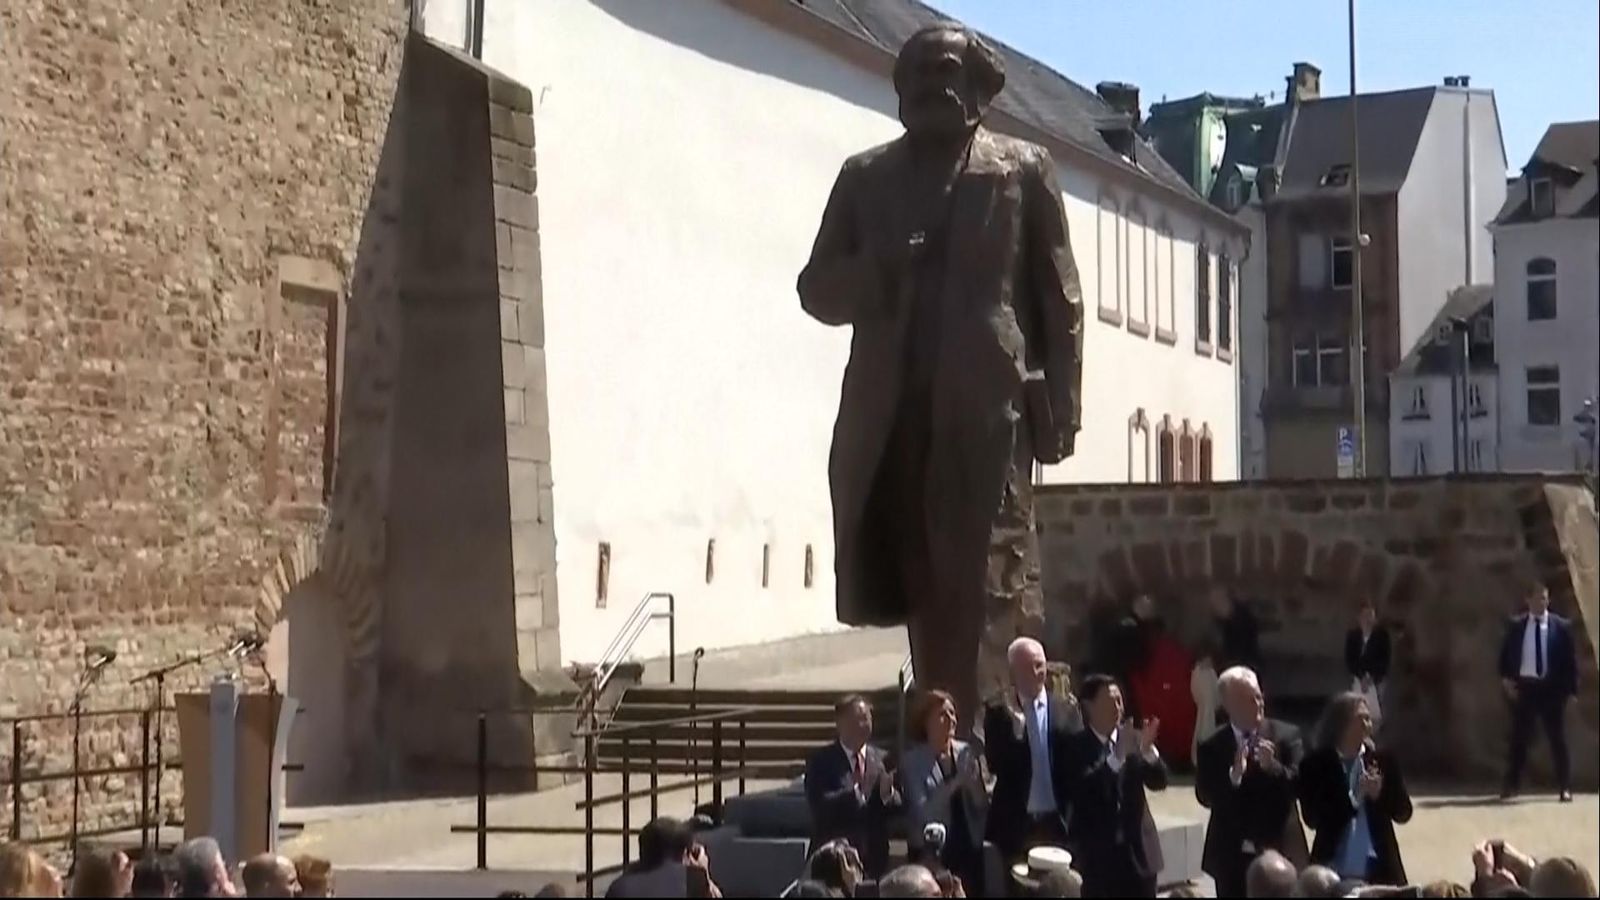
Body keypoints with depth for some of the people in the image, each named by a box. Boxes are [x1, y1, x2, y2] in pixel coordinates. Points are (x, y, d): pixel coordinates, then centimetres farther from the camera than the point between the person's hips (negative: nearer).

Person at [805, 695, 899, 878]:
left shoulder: (882, 760, 9)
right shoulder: (821, 761, -1)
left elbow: (898, 807, 5)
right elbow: (818, 805, -14)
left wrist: (888, 793, -17)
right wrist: (856, 790, -25)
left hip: (874, 857, 3)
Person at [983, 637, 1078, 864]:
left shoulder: (1065, 712, 5)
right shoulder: (998, 714, 1)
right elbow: (995, 766, -7)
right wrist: (1016, 725, -18)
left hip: (1057, 822, 1)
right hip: (1014, 822, -1)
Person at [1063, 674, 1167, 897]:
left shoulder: (1132, 739, 6)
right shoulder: (1075, 745, -5)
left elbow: (1158, 782, -2)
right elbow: (1080, 789, -21)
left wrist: (1148, 750, -22)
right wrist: (1117, 755, -30)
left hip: (1137, 850, 3)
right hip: (1095, 854, -3)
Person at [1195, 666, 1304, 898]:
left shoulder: (1286, 735, 1)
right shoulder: (1212, 747, 0)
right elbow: (1205, 796, -9)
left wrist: (1272, 766, -24)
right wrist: (1233, 775, -26)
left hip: (1278, 849, 0)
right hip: (1232, 855, 0)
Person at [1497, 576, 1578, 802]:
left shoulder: (1561, 626, 1)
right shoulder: (1516, 626, 4)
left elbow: (1570, 660, 2)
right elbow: (1505, 655, 11)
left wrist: (1571, 690, -2)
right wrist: (1506, 679, -3)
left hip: (1551, 687, -1)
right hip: (1523, 686, 1)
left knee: (1557, 738, 2)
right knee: (1519, 738, 6)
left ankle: (1565, 788, 7)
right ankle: (1512, 785, 12)